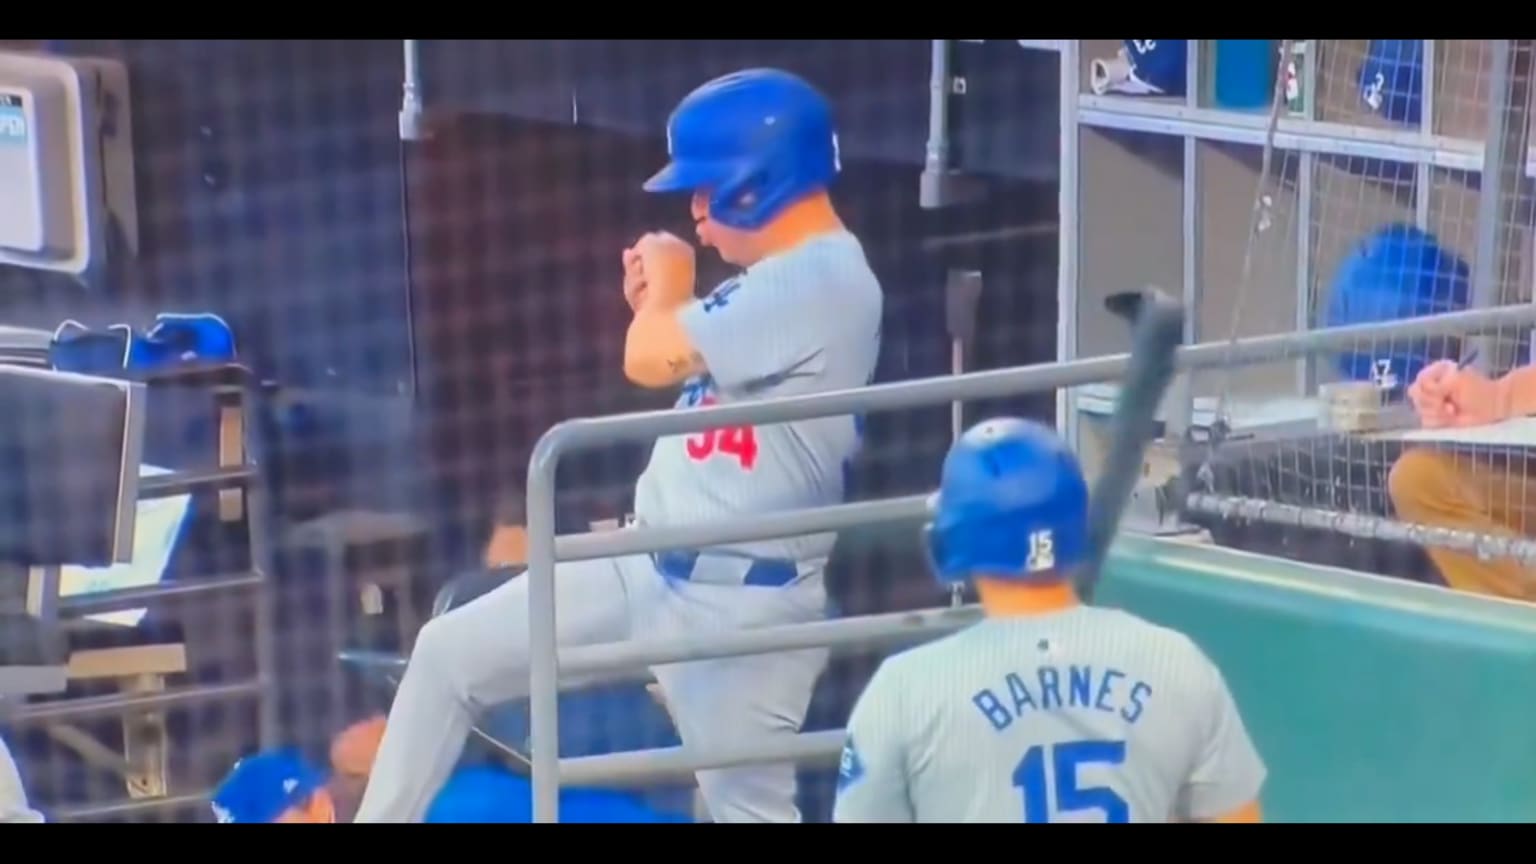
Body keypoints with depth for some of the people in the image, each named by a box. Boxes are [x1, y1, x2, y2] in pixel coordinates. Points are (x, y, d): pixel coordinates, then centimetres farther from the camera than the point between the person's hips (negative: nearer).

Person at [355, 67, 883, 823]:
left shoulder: (822, 280, -20)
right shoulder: (778, 277, 11)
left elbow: (651, 362, -23)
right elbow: (692, 366, 23)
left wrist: (667, 289, -3)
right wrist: (658, 302, 7)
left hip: (741, 601, -10)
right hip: (652, 571, 10)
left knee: (746, 804, -4)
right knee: (451, 651, 9)